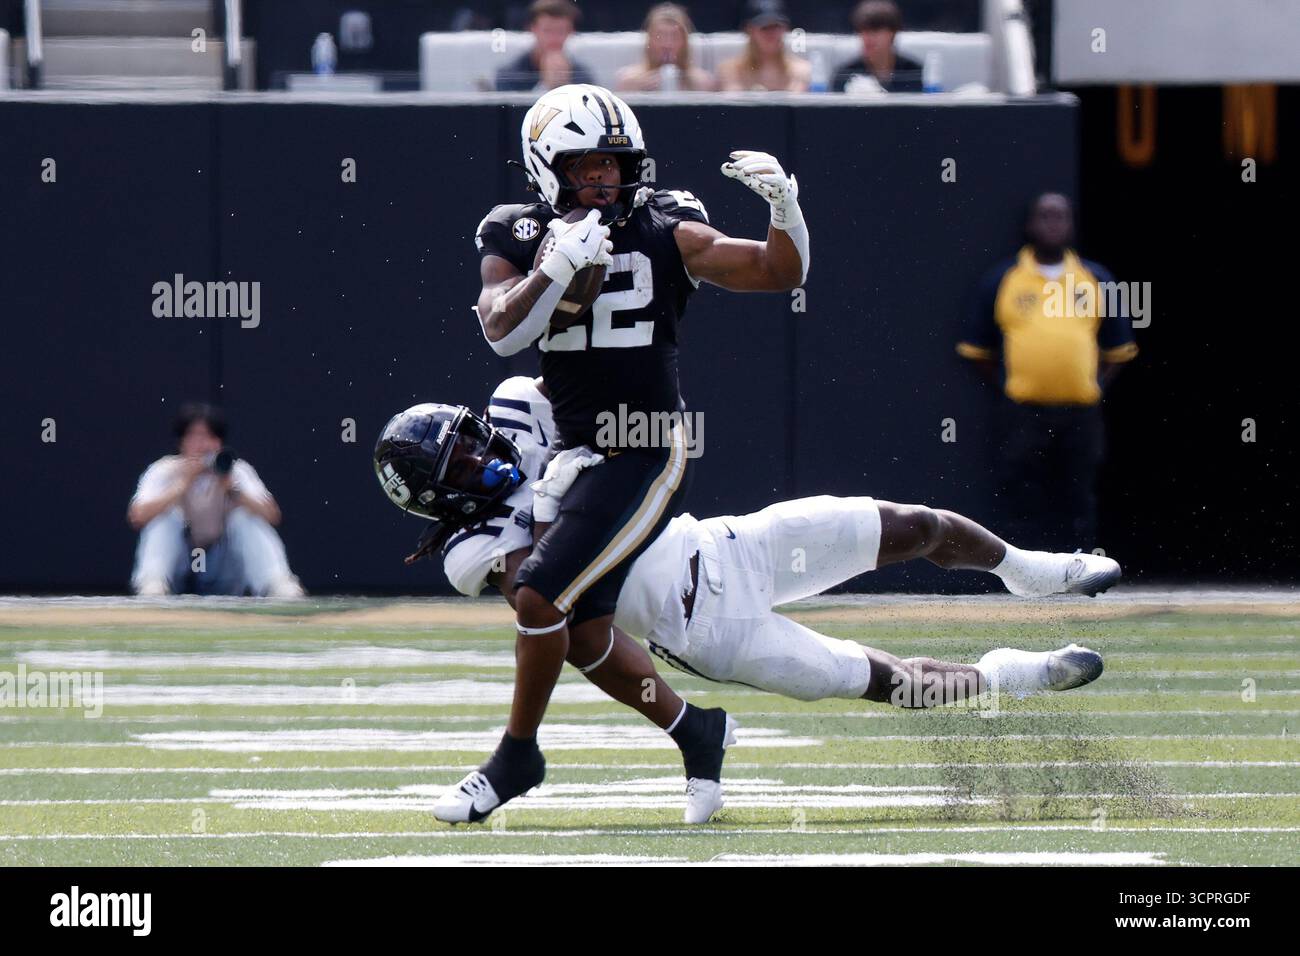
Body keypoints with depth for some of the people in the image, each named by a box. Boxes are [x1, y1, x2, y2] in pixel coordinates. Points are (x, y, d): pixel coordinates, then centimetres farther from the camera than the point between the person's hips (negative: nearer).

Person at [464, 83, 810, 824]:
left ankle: (518, 754, 3)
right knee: (587, 636, 11)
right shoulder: (518, 241, 0)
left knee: (541, 597, -15)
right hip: (576, 452, 5)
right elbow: (502, 332, -16)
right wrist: (558, 266, -30)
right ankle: (694, 726, 33)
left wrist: (785, 207, -23)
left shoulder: (664, 232, -5)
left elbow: (778, 273, -5)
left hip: (648, 455, -5)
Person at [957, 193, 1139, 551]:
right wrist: (1007, 387, 0)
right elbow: (977, 350, 9)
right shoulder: (1003, 279, 5)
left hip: (1081, 413, 2)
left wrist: (1096, 386, 4)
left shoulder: (1096, 280, 10)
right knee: (1025, 510, -4)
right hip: (1024, 414, -2)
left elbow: (1117, 350, 17)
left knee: (1079, 508, 5)